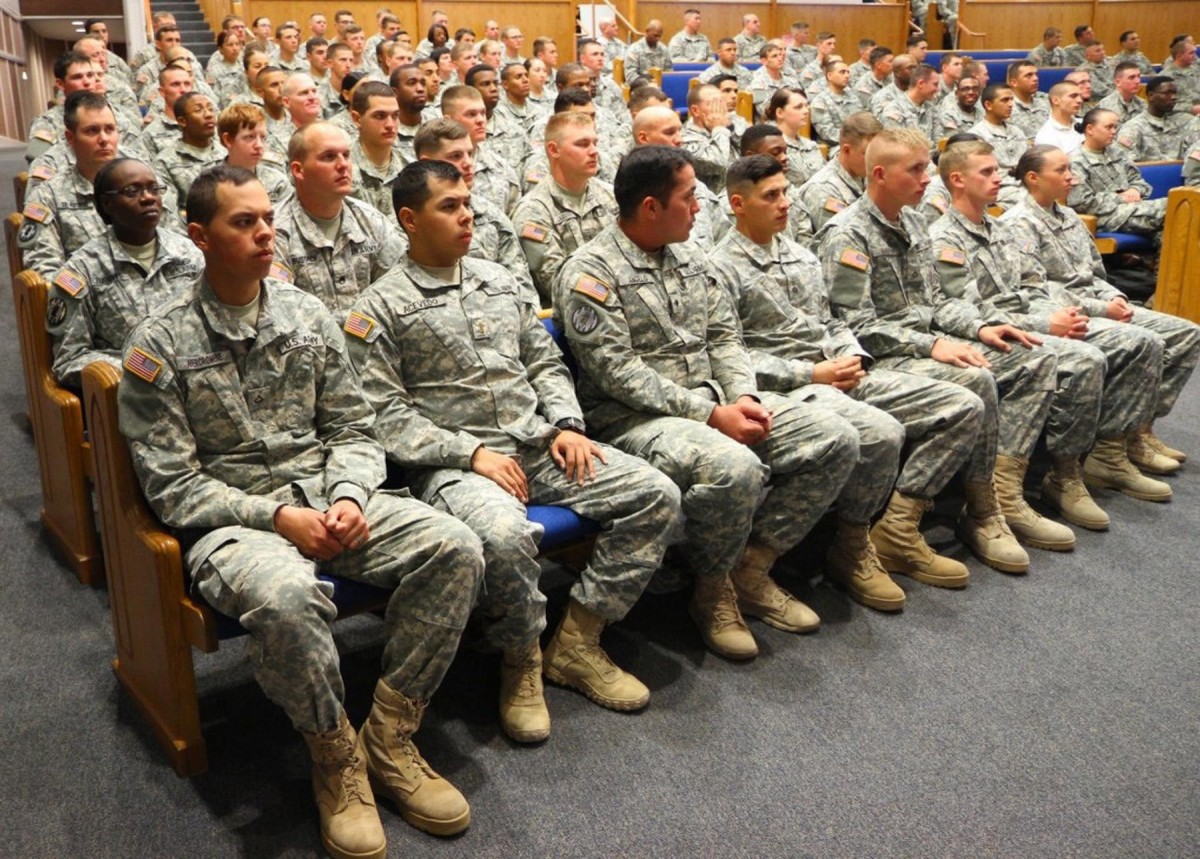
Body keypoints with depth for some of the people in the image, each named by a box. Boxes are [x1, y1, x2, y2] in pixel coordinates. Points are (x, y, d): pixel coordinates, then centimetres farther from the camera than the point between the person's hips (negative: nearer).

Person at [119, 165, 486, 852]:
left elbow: (352, 429, 10)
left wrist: (349, 498, -11)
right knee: (285, 595, -39)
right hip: (230, 519, -4)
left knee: (455, 547, -19)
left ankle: (389, 739, -6)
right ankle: (336, 757, -10)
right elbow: (171, 483, -6)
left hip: (326, 497, 5)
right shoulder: (160, 345, -4)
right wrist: (277, 516, -17)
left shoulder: (309, 316, 9)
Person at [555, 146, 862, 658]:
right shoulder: (590, 272, -9)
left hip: (717, 402, 8)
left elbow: (724, 337, 15)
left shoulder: (688, 258, 16)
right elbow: (617, 372, -17)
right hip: (635, 418, -8)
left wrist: (743, 396, -6)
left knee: (836, 440, -5)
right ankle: (713, 590, -7)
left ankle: (752, 568, 3)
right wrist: (711, 415, -20)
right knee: (734, 468, -37)